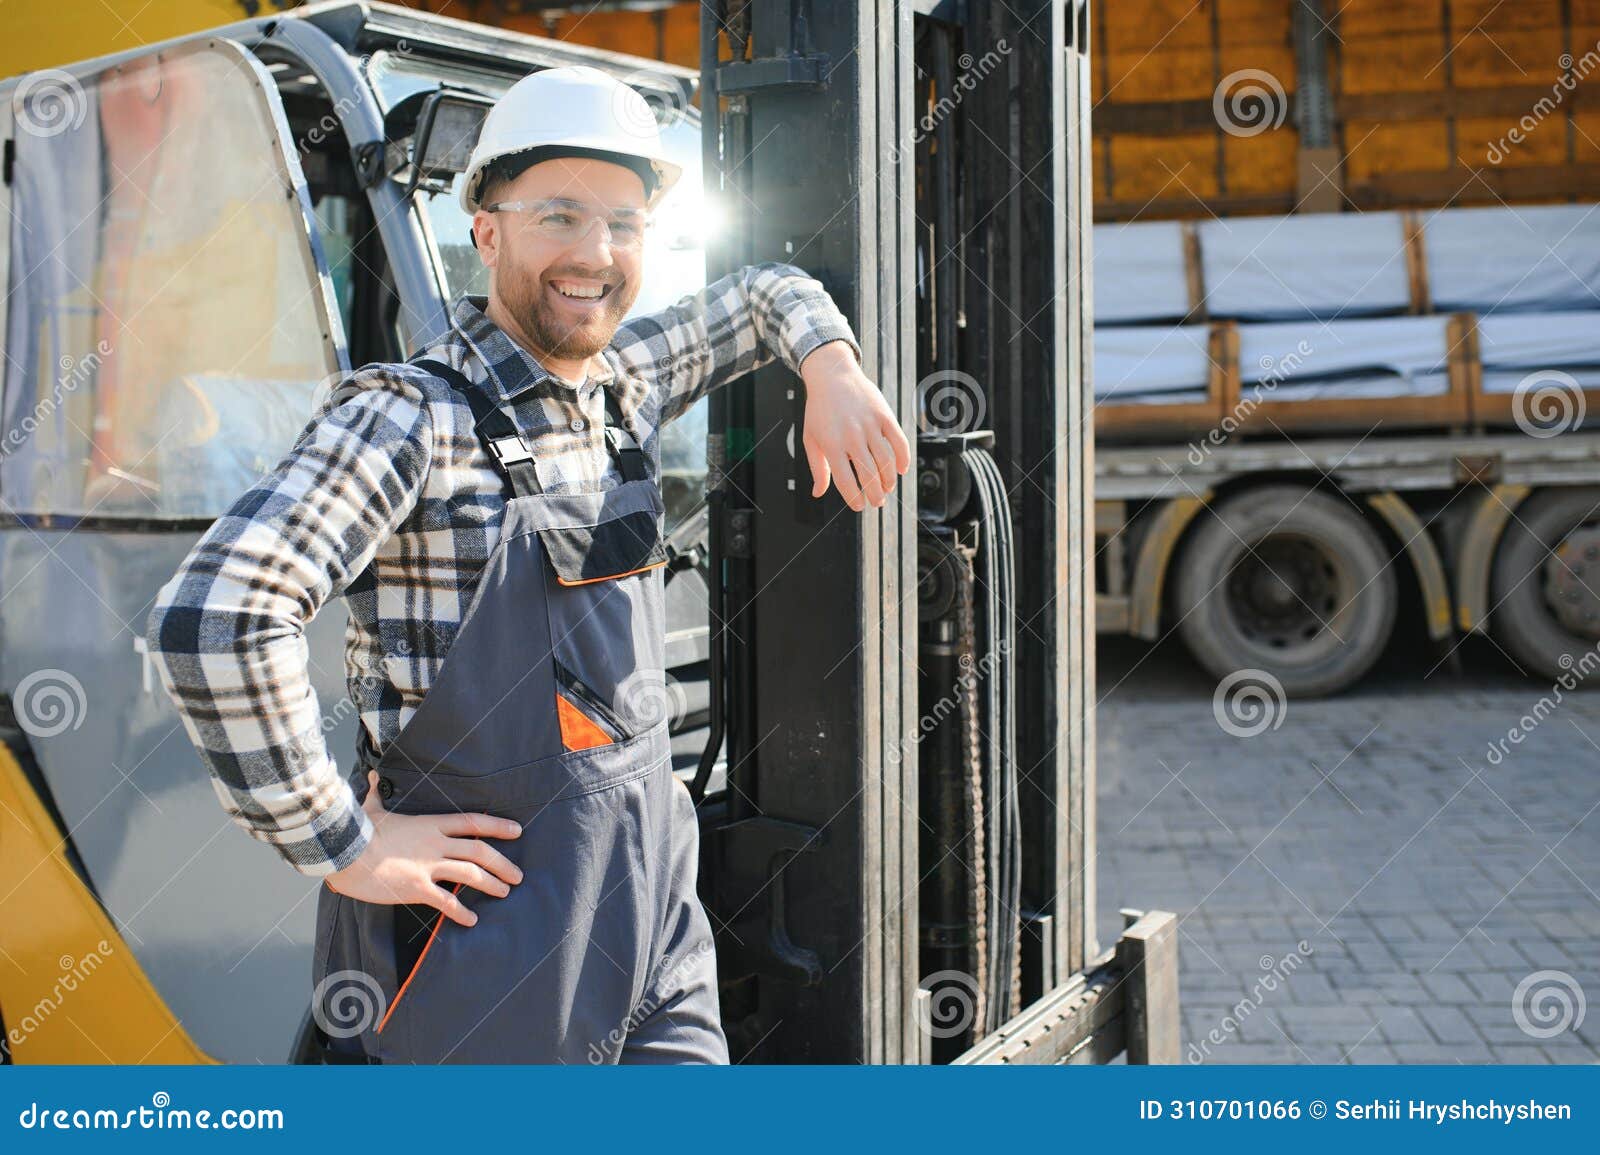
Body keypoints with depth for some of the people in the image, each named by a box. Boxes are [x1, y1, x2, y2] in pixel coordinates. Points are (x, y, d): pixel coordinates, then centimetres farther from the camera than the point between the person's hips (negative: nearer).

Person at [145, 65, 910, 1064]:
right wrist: (341, 843, -22)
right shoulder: (414, 418, -17)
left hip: (652, 903, 7)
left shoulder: (627, 382, 6)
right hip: (485, 932, -7)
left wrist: (833, 371, 4)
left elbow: (767, 296, 25)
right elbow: (213, 618, -29)